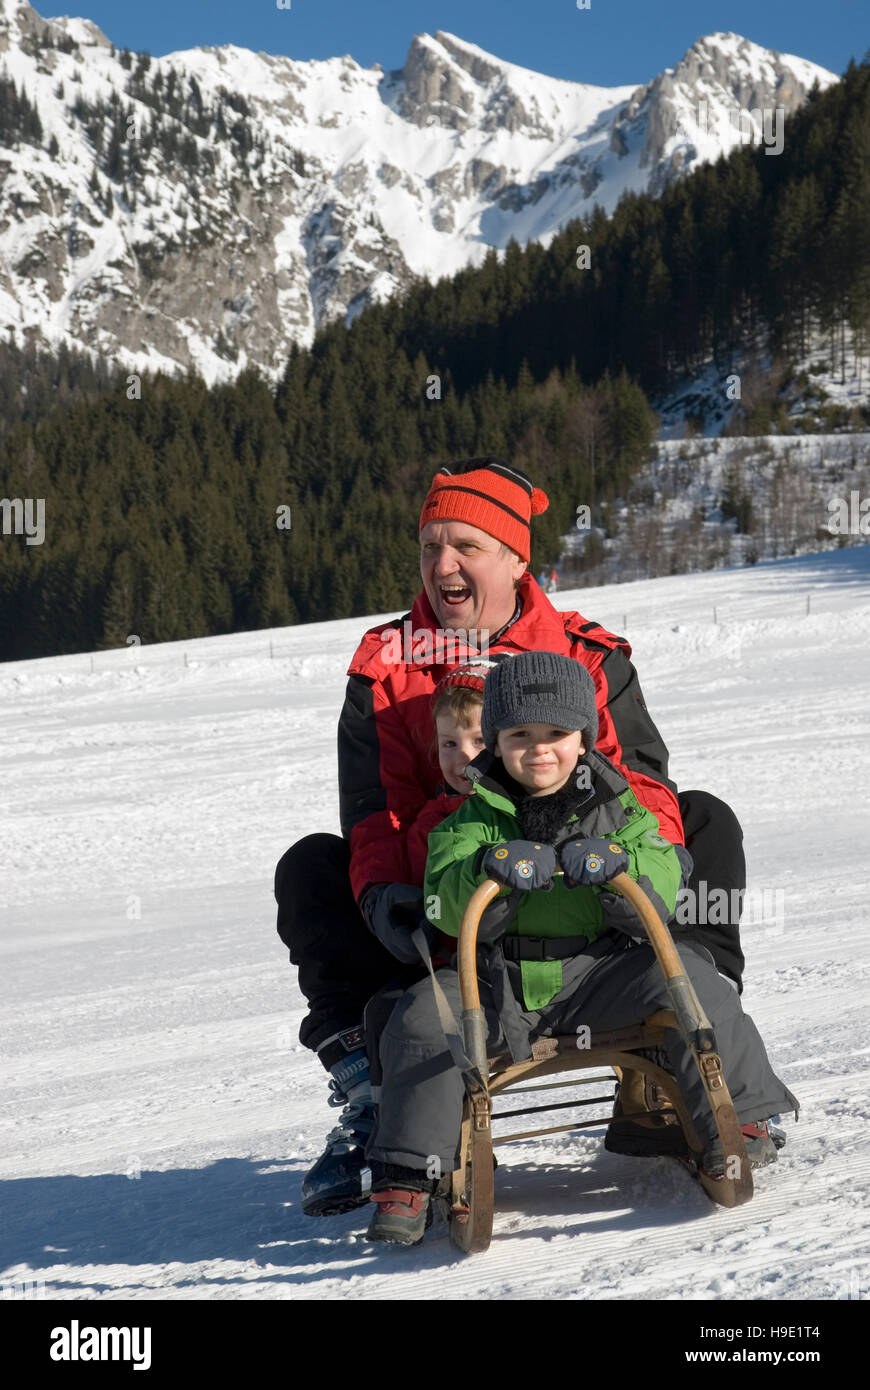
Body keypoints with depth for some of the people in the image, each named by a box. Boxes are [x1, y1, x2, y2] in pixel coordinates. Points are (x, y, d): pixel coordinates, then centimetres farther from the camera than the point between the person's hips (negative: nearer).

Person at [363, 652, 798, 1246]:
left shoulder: (618, 811, 9)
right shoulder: (476, 820, 7)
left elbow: (662, 896, -3)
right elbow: (448, 910, -8)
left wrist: (614, 864, -25)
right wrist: (490, 871, -30)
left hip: (598, 970, 0)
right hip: (501, 983, 0)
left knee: (688, 977, -24)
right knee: (421, 1019, -23)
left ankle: (738, 1121, -9)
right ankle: (408, 1178, -13)